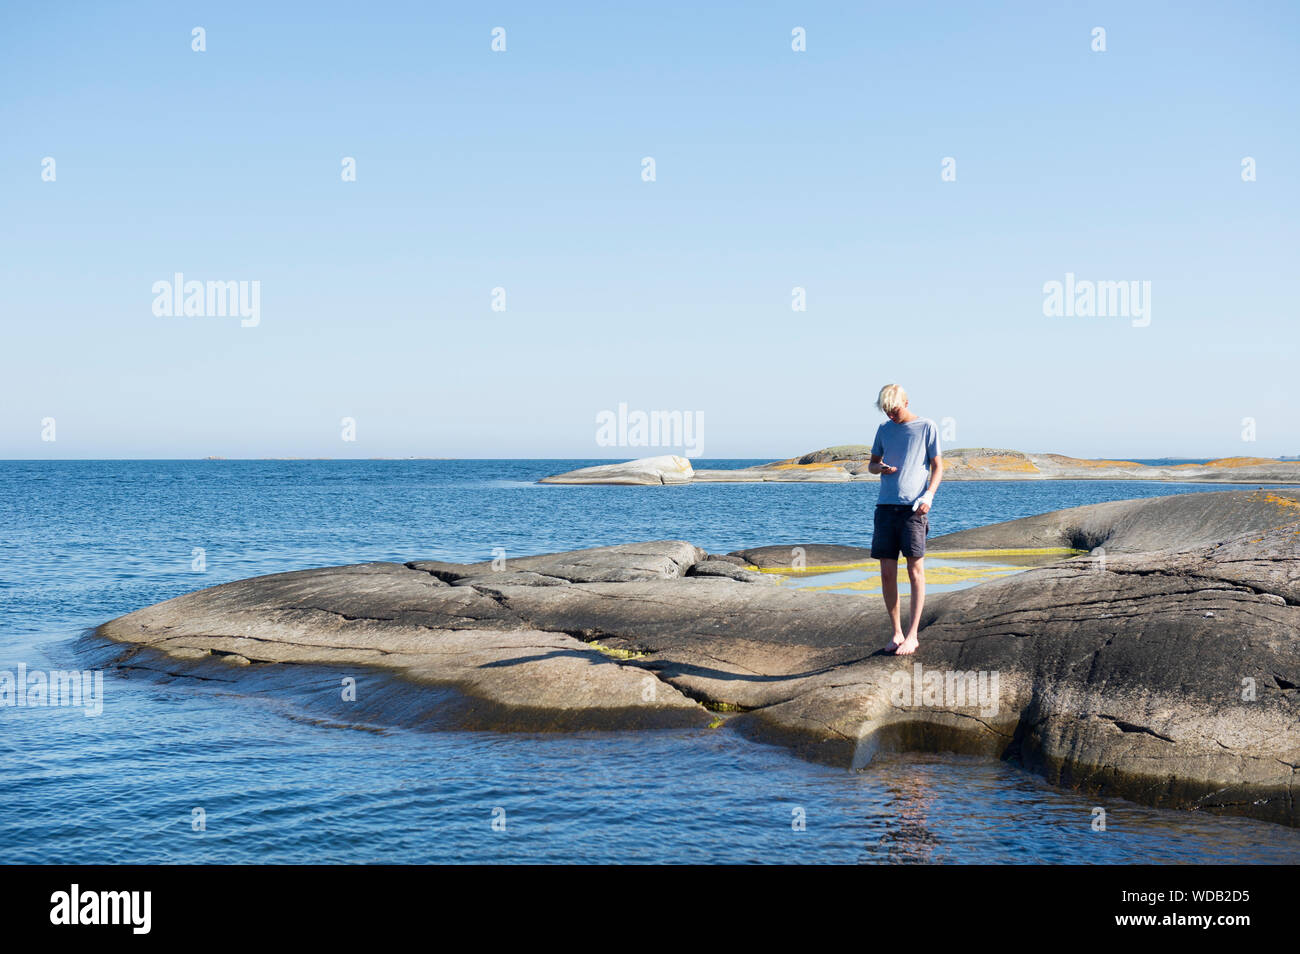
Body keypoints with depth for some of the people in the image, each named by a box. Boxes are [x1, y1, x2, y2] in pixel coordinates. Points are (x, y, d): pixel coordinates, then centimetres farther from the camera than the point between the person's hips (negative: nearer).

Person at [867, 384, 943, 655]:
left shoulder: (926, 427, 4)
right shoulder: (884, 429, 15)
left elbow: (937, 467, 3)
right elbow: (872, 464, 23)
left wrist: (929, 494, -13)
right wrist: (880, 468, -2)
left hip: (914, 507, -4)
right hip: (886, 507, 4)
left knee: (915, 570, -6)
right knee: (887, 574, 2)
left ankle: (912, 635, -3)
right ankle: (896, 633, 12)